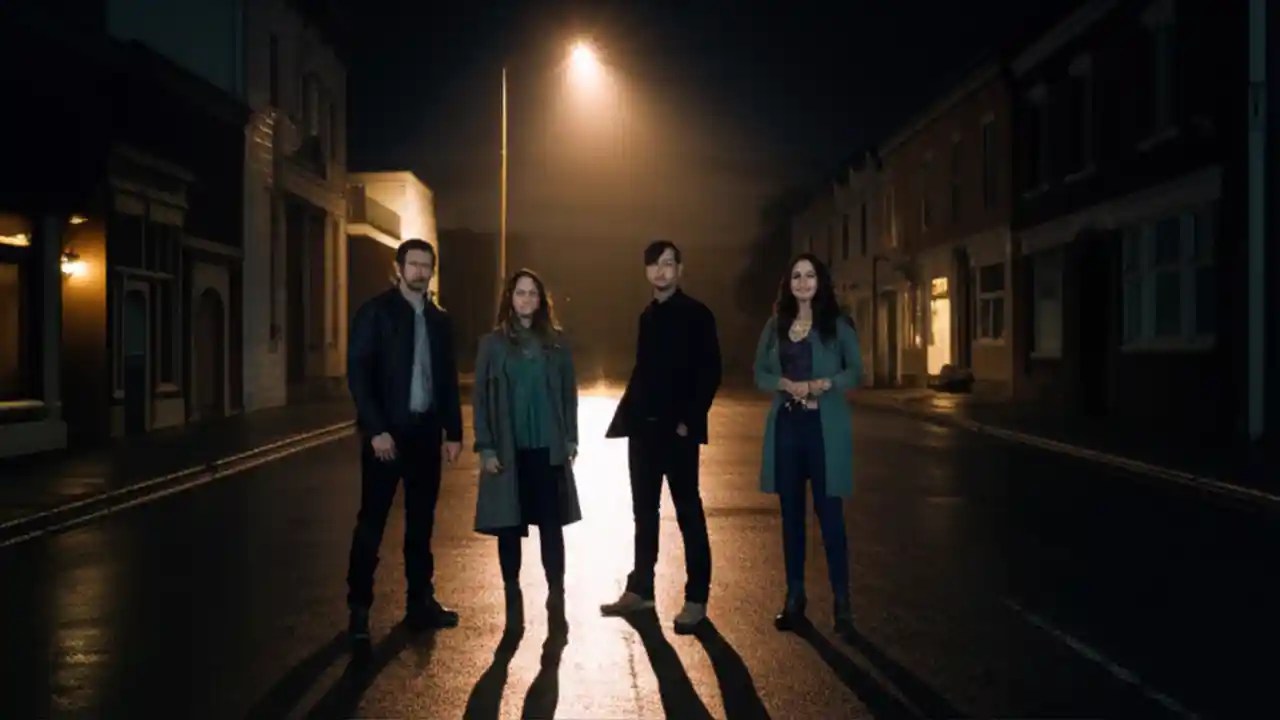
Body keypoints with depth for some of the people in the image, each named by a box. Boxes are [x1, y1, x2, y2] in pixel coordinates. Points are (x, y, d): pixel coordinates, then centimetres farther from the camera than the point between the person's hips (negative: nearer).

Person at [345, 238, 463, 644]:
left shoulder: (438, 320, 11)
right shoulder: (375, 312, -4)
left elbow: (448, 380, 12)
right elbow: (357, 373, -10)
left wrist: (453, 432, 7)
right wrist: (375, 429, -17)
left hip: (425, 432, 5)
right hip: (387, 432, -4)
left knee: (421, 522, 10)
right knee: (372, 522, 1)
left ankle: (421, 602, 19)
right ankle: (359, 609, 12)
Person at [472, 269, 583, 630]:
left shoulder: (556, 341, 5)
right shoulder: (493, 343, 0)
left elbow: (569, 392, 8)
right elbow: (480, 397, -1)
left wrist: (570, 439, 1)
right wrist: (485, 447, -8)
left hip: (548, 449, 1)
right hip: (508, 451, -1)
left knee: (551, 525, 2)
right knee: (509, 527, 6)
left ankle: (556, 597, 11)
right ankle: (513, 598, 16)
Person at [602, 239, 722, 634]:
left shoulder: (697, 315, -5)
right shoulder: (647, 316, 14)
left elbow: (710, 372, -10)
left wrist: (690, 420, -16)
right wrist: (626, 415, 8)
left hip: (677, 429, -6)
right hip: (643, 427, 6)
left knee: (689, 514, 0)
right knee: (644, 512, 12)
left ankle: (696, 599, 6)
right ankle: (640, 590, 21)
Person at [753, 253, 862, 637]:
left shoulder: (838, 324, 1)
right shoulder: (775, 325, 10)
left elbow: (855, 371, 0)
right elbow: (759, 373, 8)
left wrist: (822, 384, -17)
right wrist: (786, 384, -11)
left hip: (825, 426, -3)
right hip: (786, 425, 4)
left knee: (829, 512, -3)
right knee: (791, 513, 8)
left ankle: (842, 602, 3)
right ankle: (794, 596, 17)